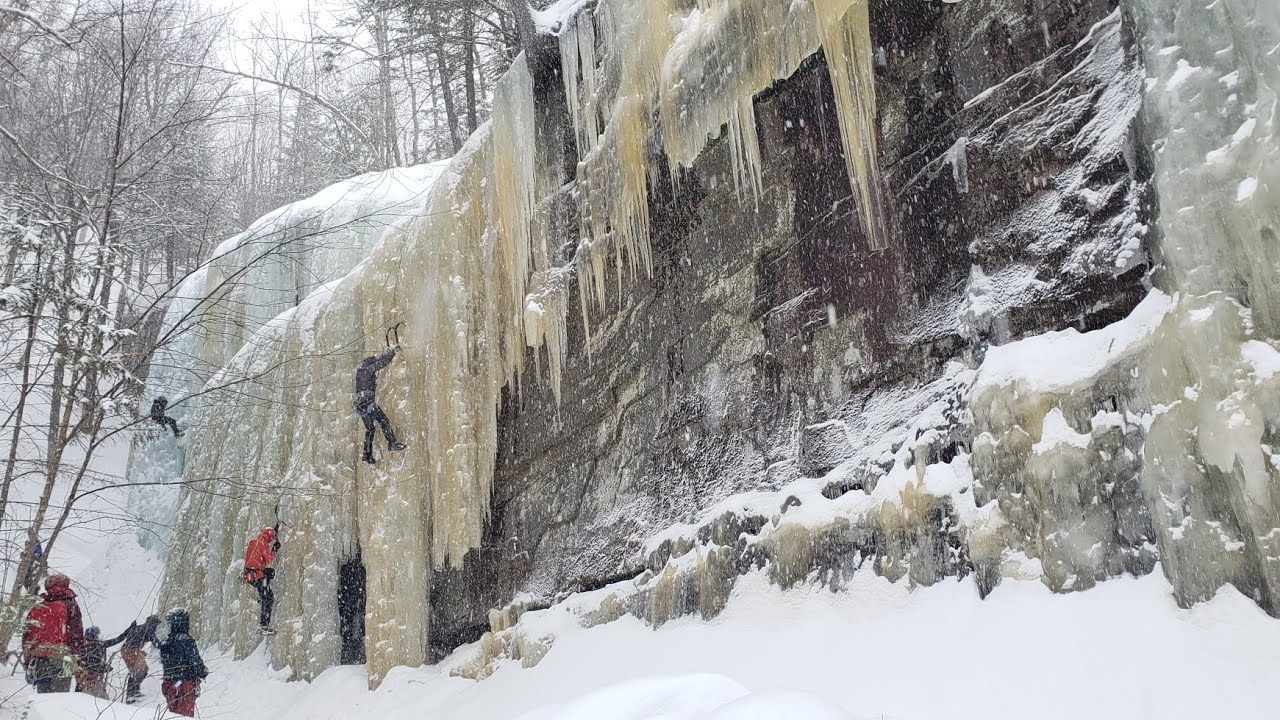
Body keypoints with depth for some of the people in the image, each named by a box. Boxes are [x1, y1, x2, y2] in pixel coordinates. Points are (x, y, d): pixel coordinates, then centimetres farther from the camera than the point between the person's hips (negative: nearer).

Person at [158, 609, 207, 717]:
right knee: (186, 714, 1)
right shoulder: (187, 640, -17)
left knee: (173, 713, 16)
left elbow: (164, 661, 12)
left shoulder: (165, 643, 4)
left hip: (169, 683, 6)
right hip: (186, 683, -6)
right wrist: (204, 673, 2)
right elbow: (196, 661, -16)